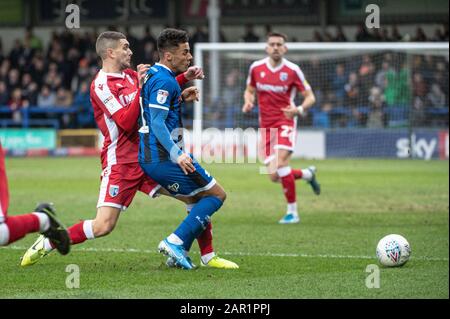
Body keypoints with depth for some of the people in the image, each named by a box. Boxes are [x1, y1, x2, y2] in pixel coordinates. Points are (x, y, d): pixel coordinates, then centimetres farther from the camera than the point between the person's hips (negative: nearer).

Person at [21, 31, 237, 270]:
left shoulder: (130, 75, 11)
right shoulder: (101, 85, -13)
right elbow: (126, 122, -22)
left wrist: (184, 78, 18)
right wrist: (140, 87, -25)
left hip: (148, 157, 8)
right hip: (120, 162, -8)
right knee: (103, 225, -15)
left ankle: (208, 256, 13)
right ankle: (46, 244, 3)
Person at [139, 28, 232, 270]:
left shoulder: (154, 75, 16)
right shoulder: (164, 80, -16)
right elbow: (157, 123, -24)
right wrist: (176, 154, -31)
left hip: (150, 158, 10)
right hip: (163, 158, -10)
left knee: (203, 200, 18)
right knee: (216, 195, -3)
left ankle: (179, 252, 11)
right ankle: (175, 242, -10)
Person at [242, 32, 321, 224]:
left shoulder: (292, 70, -7)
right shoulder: (256, 68, 3)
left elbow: (310, 97, -1)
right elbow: (249, 90, 19)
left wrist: (299, 110, -22)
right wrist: (248, 102, -5)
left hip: (286, 122, -4)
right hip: (266, 125, 4)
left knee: (280, 163, -25)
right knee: (274, 176, -2)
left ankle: (292, 211, -12)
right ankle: (308, 174, 30)